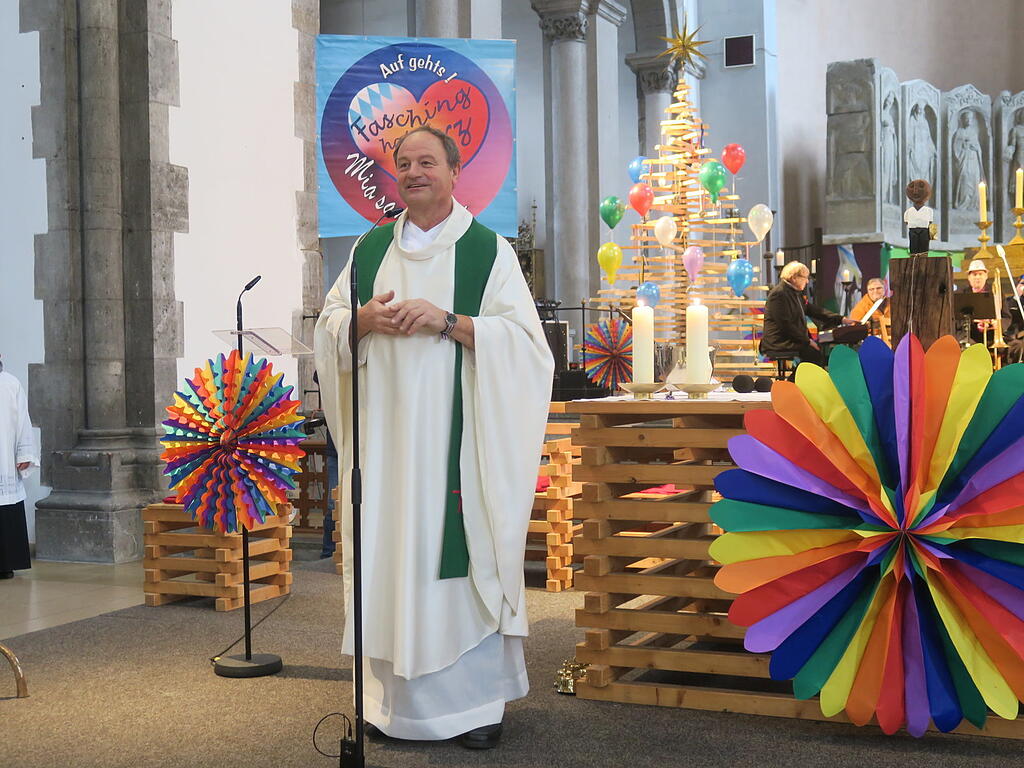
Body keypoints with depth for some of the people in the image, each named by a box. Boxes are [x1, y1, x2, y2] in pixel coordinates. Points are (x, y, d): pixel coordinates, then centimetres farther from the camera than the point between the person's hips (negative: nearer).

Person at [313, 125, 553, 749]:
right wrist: (365, 320, -6)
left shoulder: (488, 250, 2)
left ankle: (478, 697, 4)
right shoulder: (372, 248, 15)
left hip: (456, 438, -4)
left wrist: (445, 320, -18)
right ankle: (401, 697, 12)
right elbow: (329, 322, 16)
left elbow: (522, 338, -6)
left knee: (460, 551, -5)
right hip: (387, 434, 4)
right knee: (392, 552, 3)